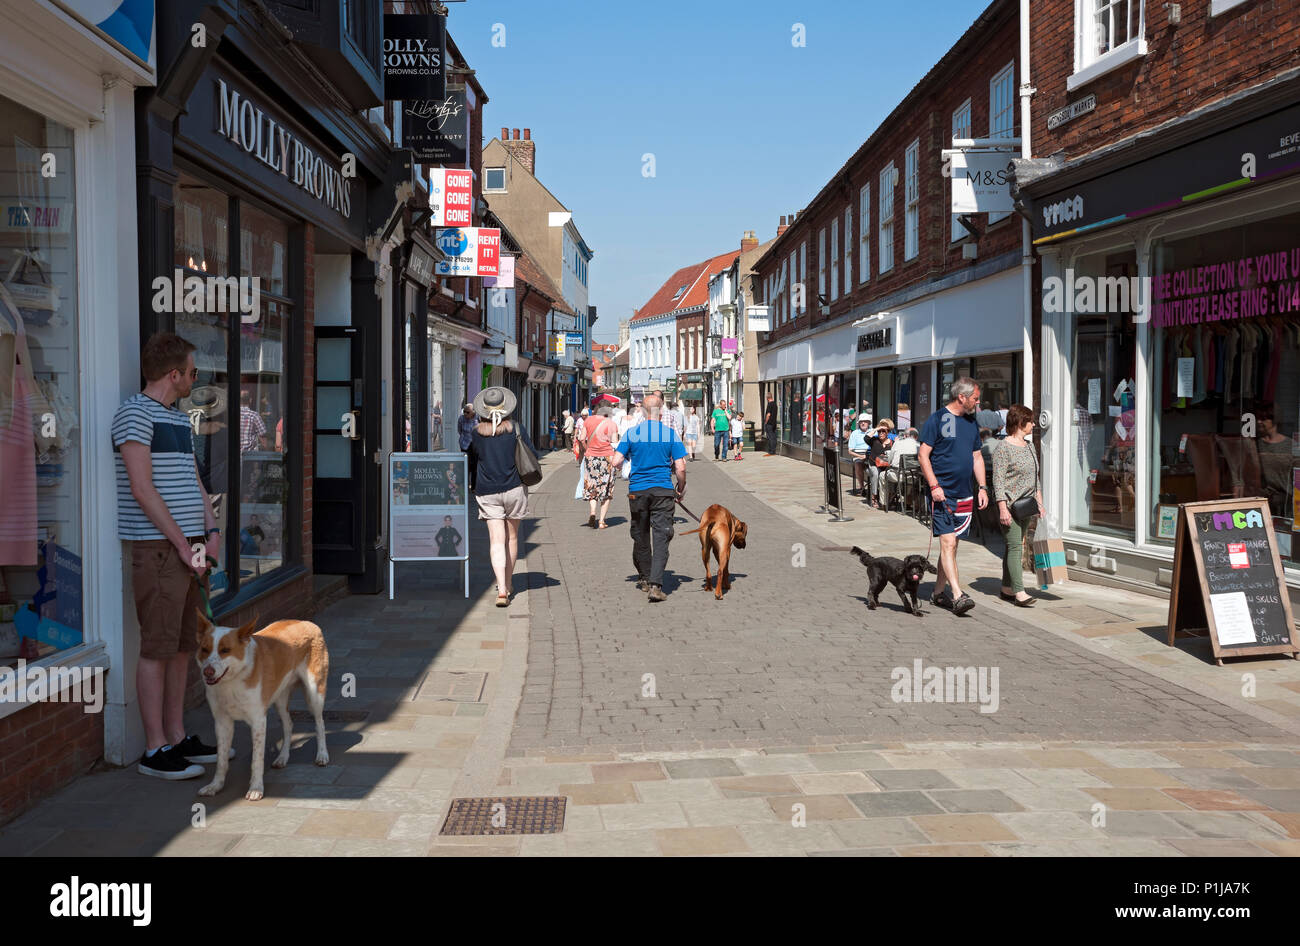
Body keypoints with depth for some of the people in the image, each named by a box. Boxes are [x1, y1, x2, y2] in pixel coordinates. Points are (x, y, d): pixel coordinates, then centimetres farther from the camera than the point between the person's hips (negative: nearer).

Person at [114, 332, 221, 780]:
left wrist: (211, 532, 5)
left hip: (190, 546, 9)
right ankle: (154, 749, 4)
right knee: (158, 648, -4)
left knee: (184, 645, 12)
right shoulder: (135, 412, -9)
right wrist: (181, 543, -14)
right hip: (158, 547, -9)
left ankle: (177, 736, 21)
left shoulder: (179, 418, 18)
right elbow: (142, 489, -15)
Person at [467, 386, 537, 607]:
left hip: (487, 491, 0)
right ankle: (507, 585, 26)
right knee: (512, 537, 15)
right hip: (514, 489, 0)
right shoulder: (517, 428, -2)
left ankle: (502, 590, -17)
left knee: (497, 540, -3)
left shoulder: (476, 433, -1)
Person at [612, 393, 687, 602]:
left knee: (640, 536, 16)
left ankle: (644, 579, 30)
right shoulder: (670, 433, -2)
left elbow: (616, 462, -5)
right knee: (661, 537, -2)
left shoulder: (632, 433, -1)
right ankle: (655, 585, -13)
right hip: (663, 491, -1)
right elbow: (680, 468, -5)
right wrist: (681, 489, 11)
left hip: (637, 490, 2)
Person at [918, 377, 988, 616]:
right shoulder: (937, 419, -7)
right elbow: (923, 454, -9)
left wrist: (983, 487, 11)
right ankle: (958, 596, -17)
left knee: (951, 543, 11)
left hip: (964, 495, 7)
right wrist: (934, 485, -17)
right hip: (942, 493, -7)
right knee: (948, 543, -12)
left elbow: (977, 457, 20)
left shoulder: (971, 422, 15)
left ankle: (939, 592, 21)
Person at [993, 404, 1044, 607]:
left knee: (1016, 547, 11)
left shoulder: (1029, 447, 15)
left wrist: (1040, 504, 16)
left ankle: (1007, 589, 18)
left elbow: (1035, 478, 21)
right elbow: (998, 480, -14)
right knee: (1015, 546, -11)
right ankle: (1019, 593, -13)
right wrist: (1003, 508, -20)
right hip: (1009, 504, -8)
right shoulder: (1003, 447, -10)